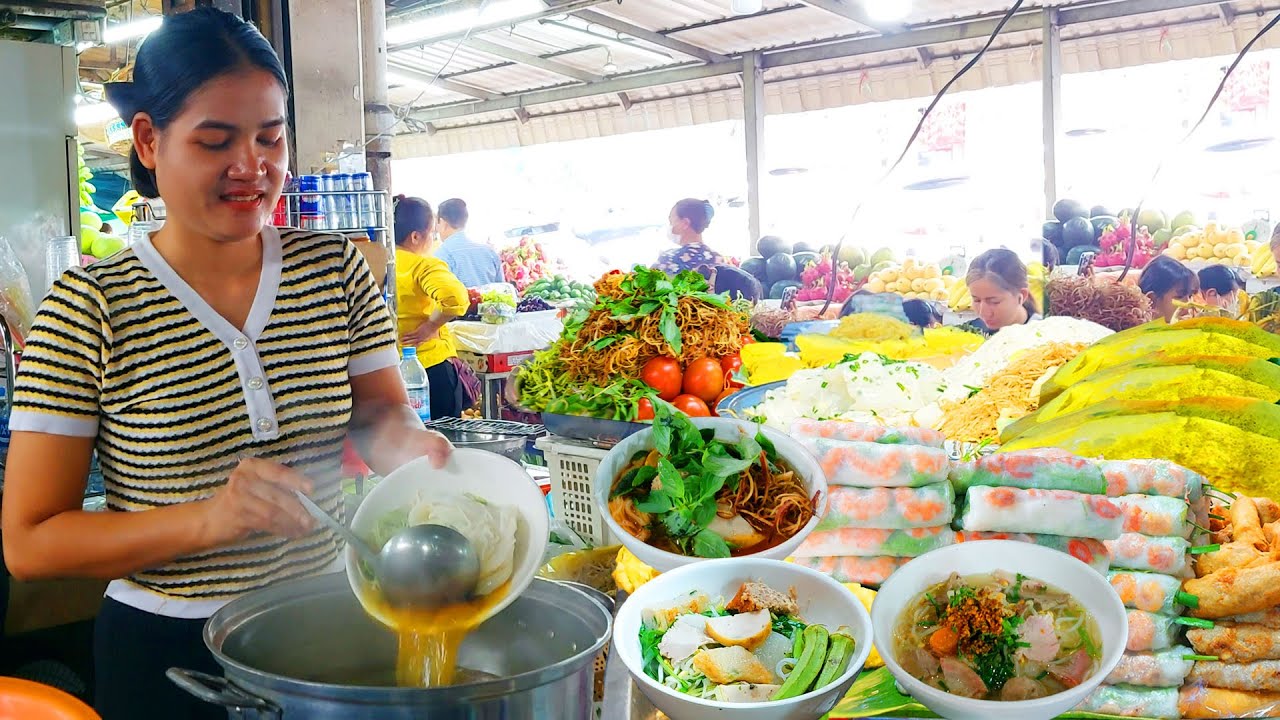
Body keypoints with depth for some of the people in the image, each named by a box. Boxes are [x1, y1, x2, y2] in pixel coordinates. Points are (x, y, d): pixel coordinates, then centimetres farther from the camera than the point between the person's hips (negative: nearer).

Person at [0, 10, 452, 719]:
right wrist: (208, 518, -29)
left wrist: (401, 439, -26)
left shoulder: (337, 268, -4)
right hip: (166, 655, -3)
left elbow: (380, 412, -2)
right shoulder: (88, 307, -14)